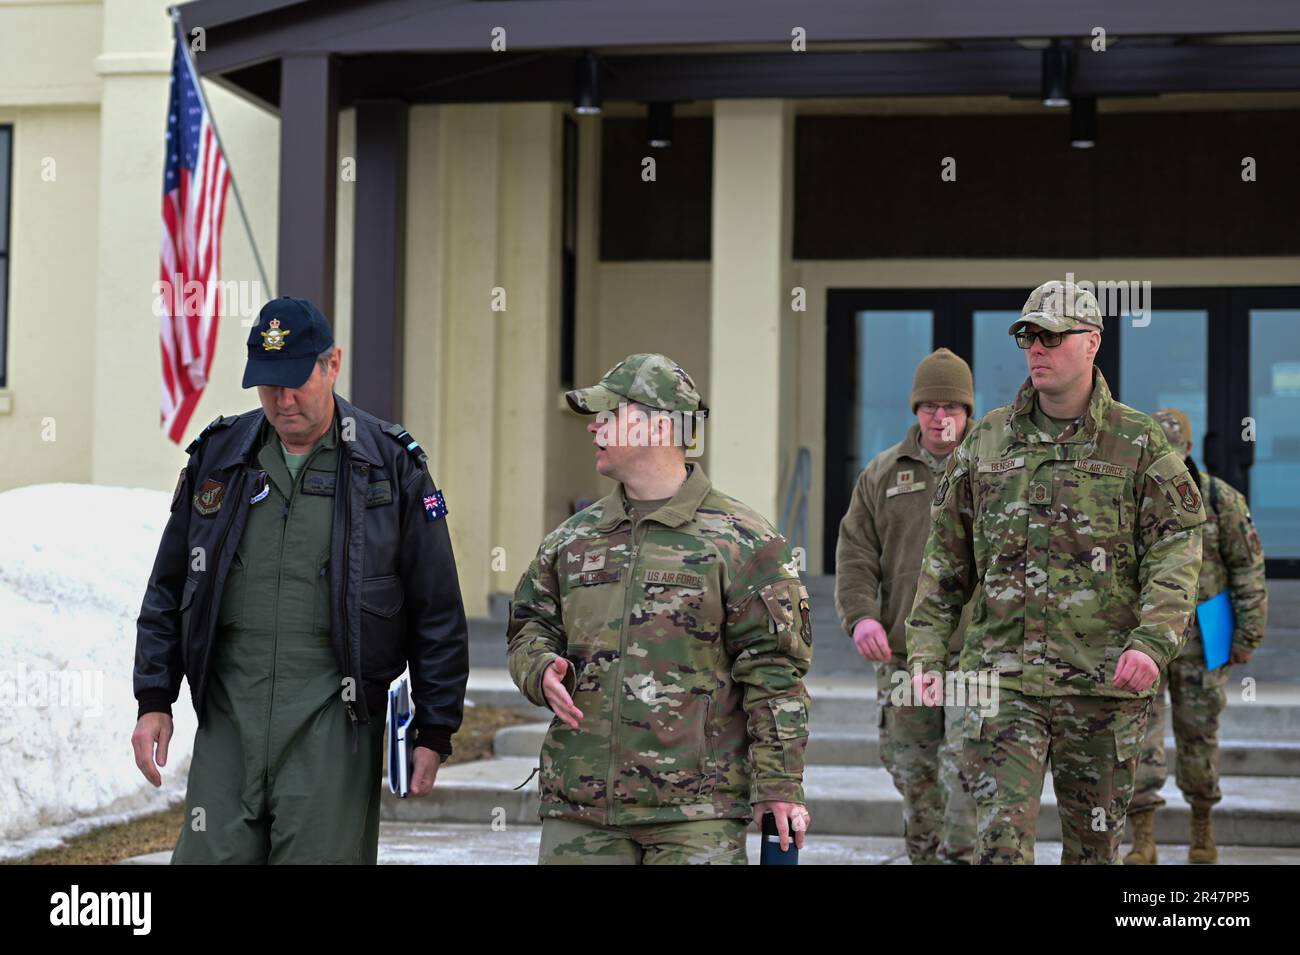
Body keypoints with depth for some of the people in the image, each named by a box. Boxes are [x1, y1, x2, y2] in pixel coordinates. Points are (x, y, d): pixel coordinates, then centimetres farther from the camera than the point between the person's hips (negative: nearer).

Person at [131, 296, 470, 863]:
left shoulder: (391, 465, 0)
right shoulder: (218, 456, 9)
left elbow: (437, 613, 3)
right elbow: (168, 592, 17)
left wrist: (435, 732, 1)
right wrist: (154, 701, 10)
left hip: (333, 719, -3)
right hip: (228, 715, 3)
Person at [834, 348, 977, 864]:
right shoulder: (883, 473, 11)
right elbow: (855, 554, 7)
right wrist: (860, 615, -10)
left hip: (977, 651, -3)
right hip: (904, 653, 3)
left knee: (966, 764, -13)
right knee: (913, 772, 8)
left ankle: (961, 855, -8)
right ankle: (924, 856, 21)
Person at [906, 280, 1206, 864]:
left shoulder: (1140, 444, 2)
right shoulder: (987, 441, 9)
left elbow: (1178, 549, -7)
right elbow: (946, 558, 13)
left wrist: (1153, 641, -22)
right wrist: (926, 651, 5)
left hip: (1104, 683, -1)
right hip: (1003, 676, 1)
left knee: (1096, 840, 11)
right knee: (1000, 837, -10)